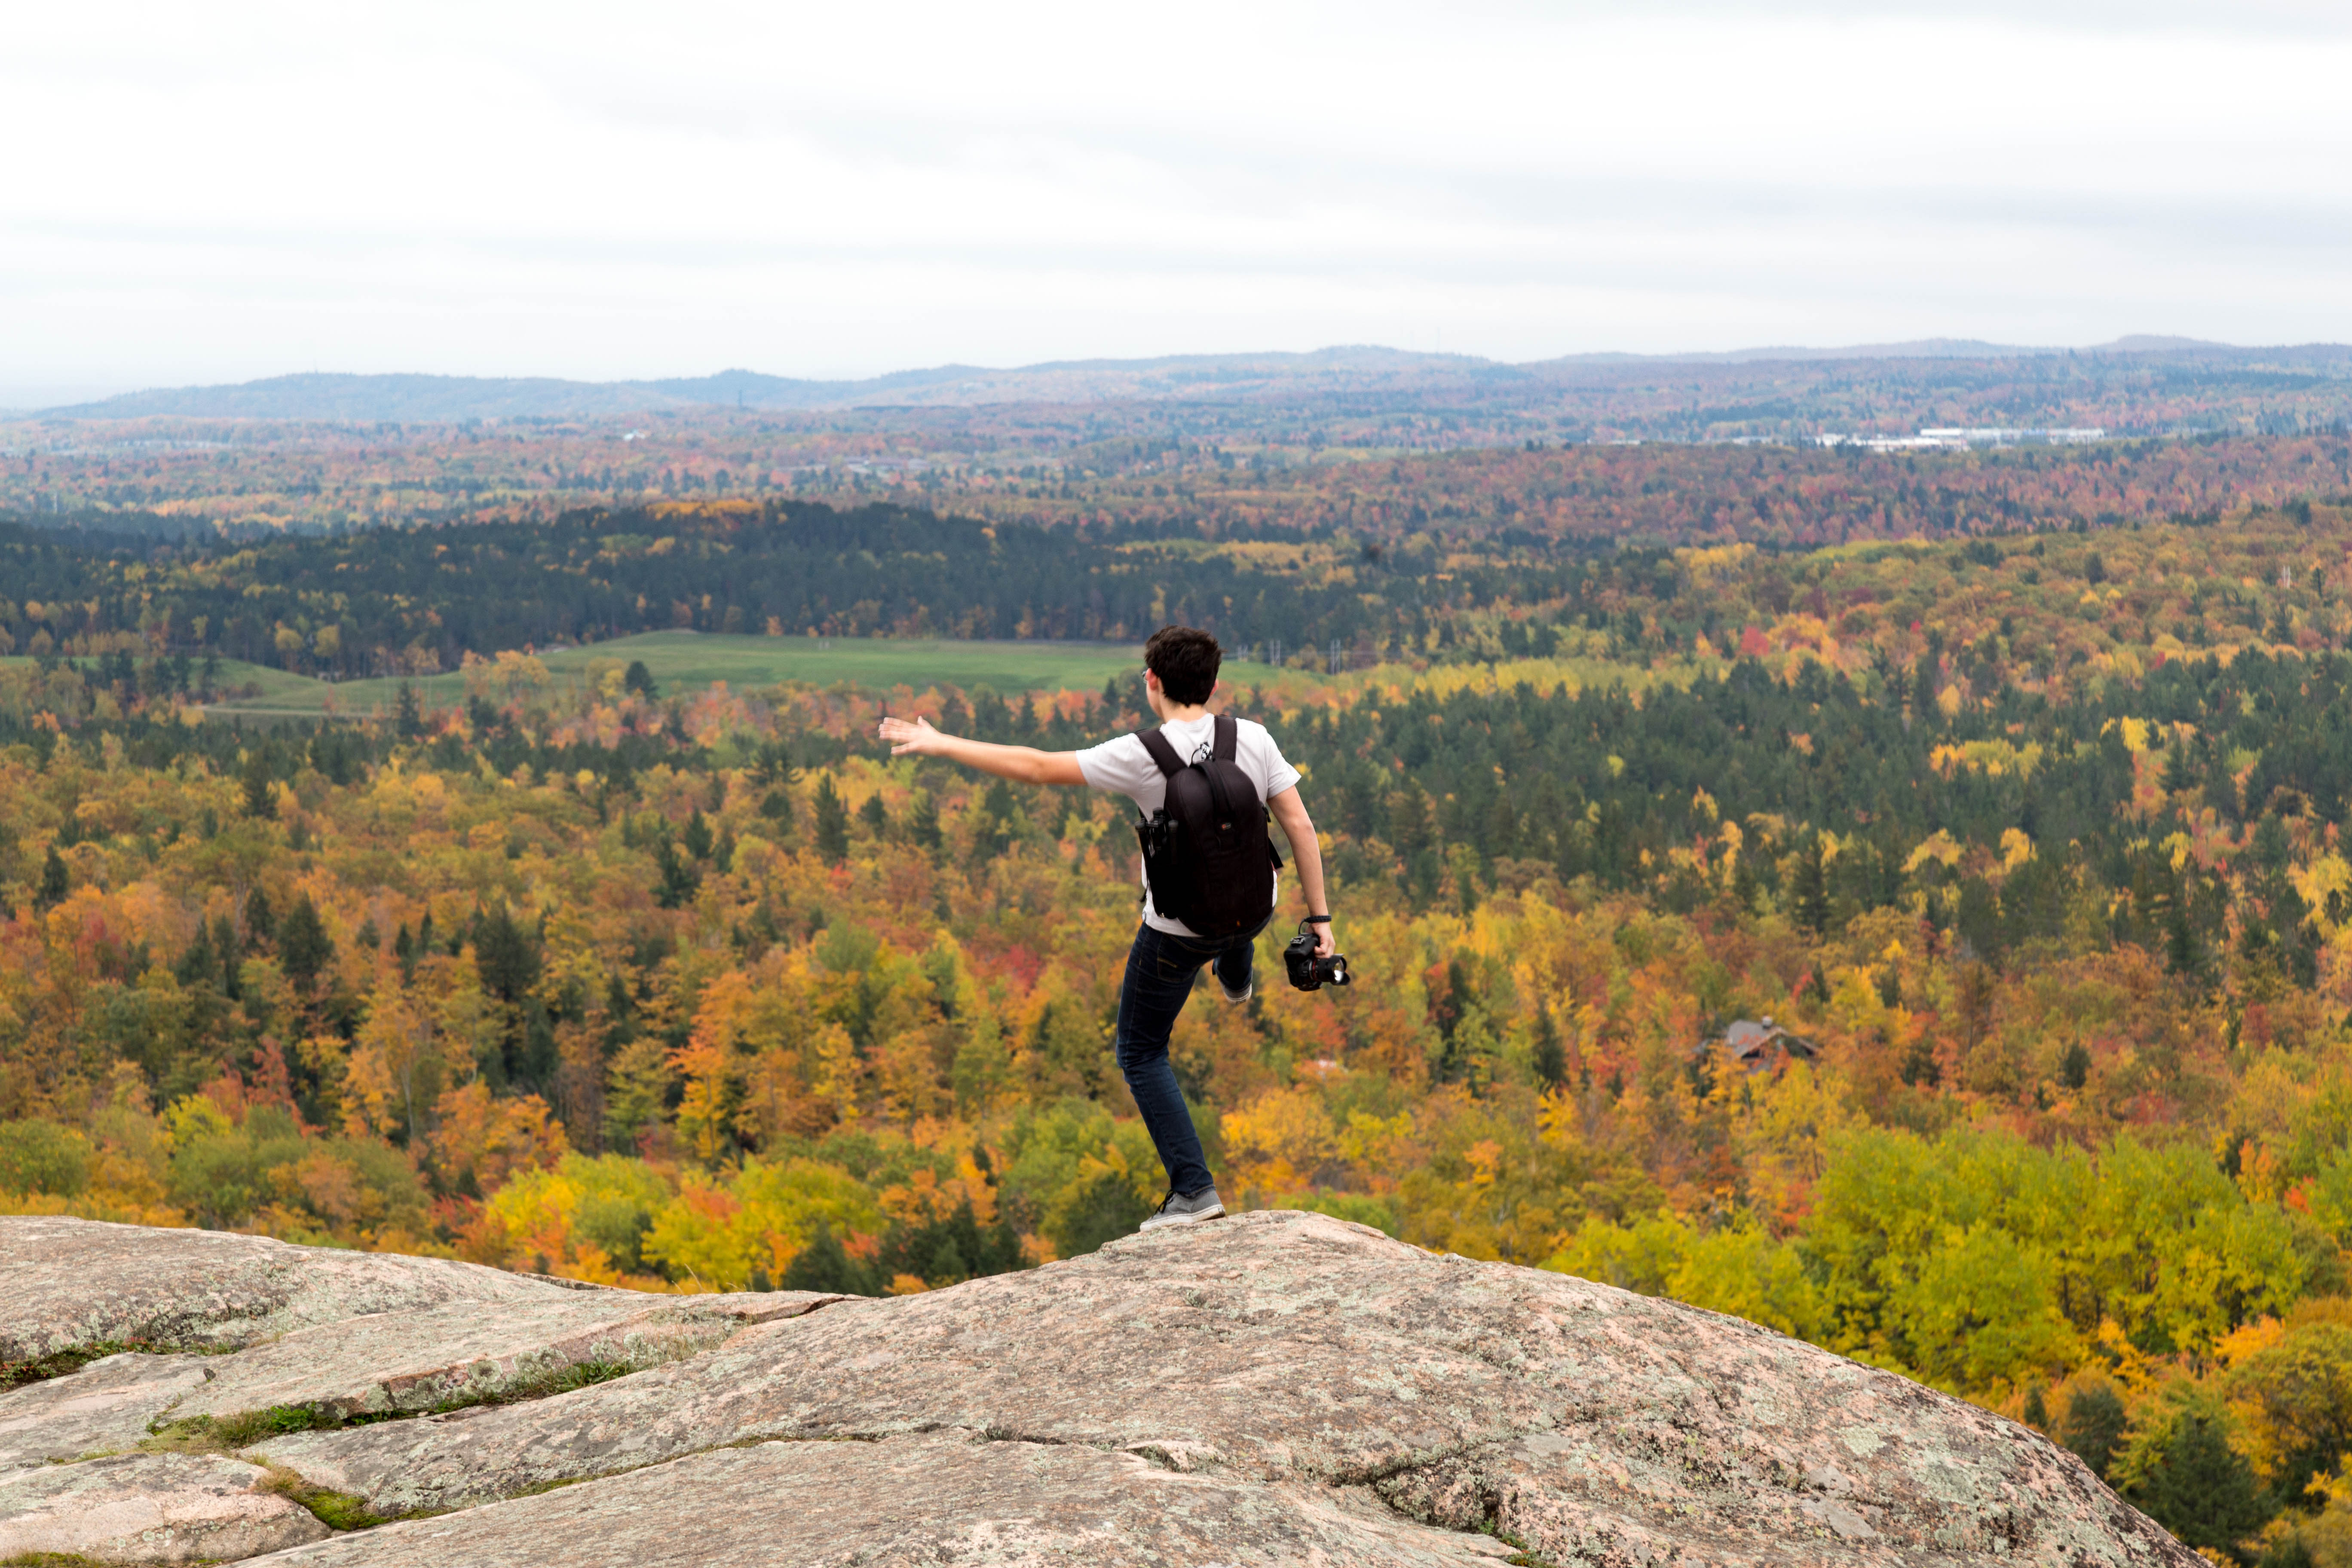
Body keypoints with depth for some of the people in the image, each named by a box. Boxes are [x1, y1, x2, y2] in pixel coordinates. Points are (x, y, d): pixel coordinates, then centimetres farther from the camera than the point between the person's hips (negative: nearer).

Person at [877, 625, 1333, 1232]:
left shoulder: (1143, 758, -25)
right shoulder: (1254, 740, -14)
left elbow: (1035, 767, -22)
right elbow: (1300, 827, -13)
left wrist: (939, 745, -12)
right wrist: (1319, 918, -4)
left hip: (1179, 929, -5)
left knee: (1141, 1051, 15)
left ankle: (1193, 1189, 6)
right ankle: (1236, 980, 73)